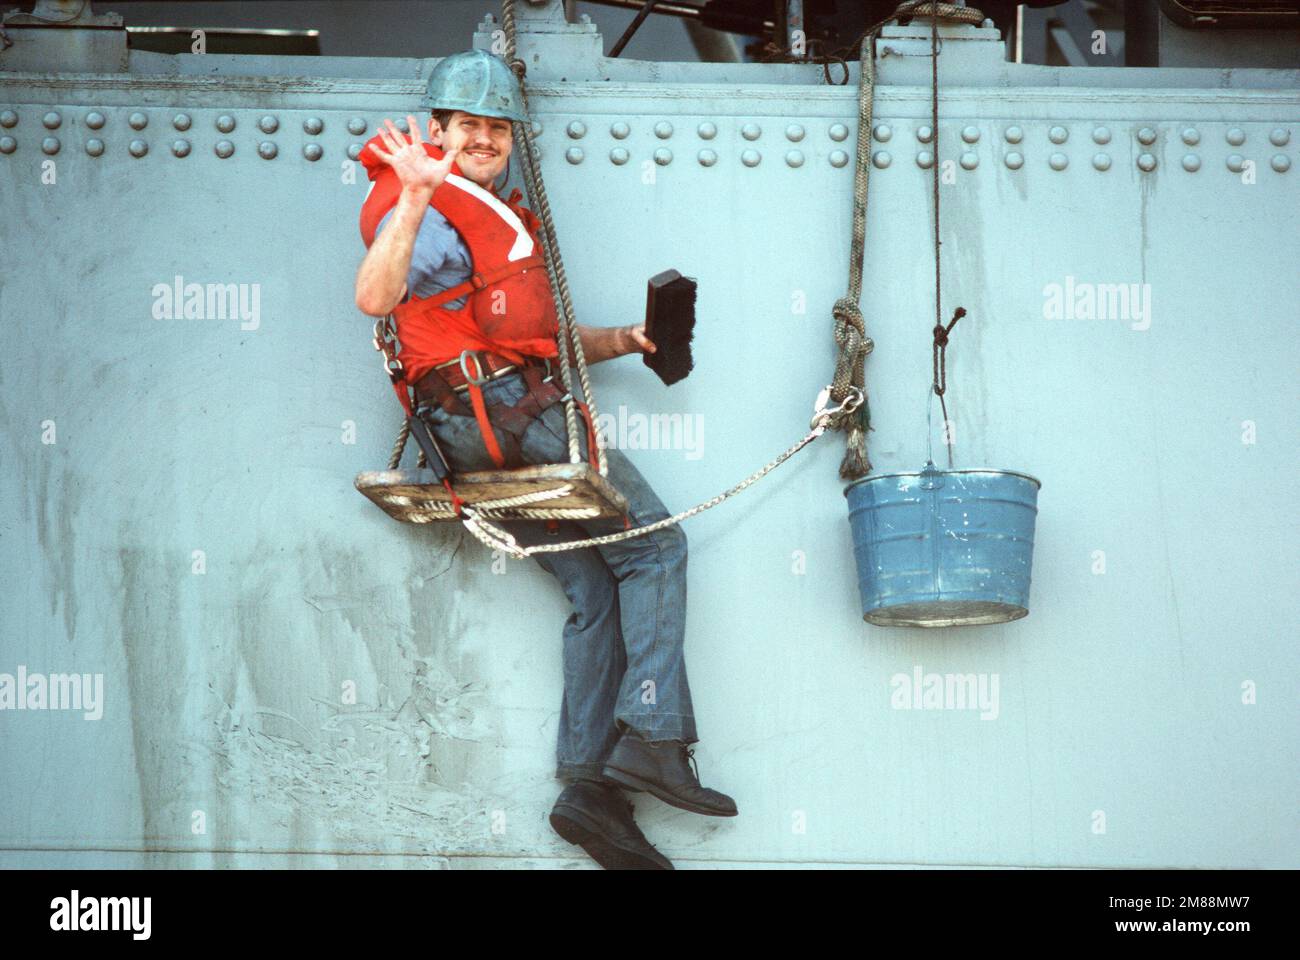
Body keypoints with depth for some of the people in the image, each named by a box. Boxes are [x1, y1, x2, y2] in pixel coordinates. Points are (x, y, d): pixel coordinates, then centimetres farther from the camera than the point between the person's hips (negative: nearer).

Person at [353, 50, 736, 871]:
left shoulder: (499, 217, 27)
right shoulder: (436, 214, -6)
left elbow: (542, 335, 31)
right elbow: (375, 297, -26)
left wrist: (620, 341, 14)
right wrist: (414, 198, -38)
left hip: (506, 428, 10)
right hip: (503, 410, -10)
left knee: (598, 592, 4)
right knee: (655, 546, -8)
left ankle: (590, 784, 0)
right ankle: (652, 738, -15)